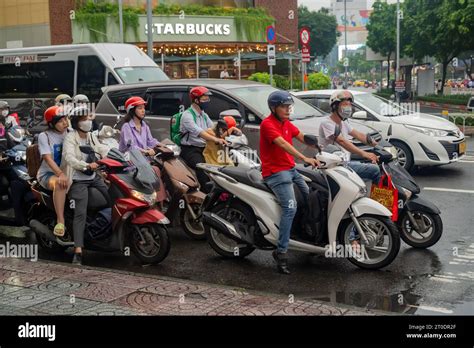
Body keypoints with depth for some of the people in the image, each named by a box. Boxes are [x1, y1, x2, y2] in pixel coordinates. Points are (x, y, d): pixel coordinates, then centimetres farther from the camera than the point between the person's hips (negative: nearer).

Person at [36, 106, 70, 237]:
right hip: (48, 173, -6)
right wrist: (60, 174, -36)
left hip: (67, 171, 6)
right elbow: (48, 158, -20)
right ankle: (60, 221, -38)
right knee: (59, 183, -39)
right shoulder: (44, 136, -6)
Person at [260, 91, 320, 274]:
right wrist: (305, 158, -36)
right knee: (290, 207, -23)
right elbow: (283, 144, -26)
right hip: (275, 172, -9)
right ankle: (281, 252, -23)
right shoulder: (267, 124, -13)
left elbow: (303, 137, 10)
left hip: (291, 169, 9)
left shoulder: (287, 123, 15)